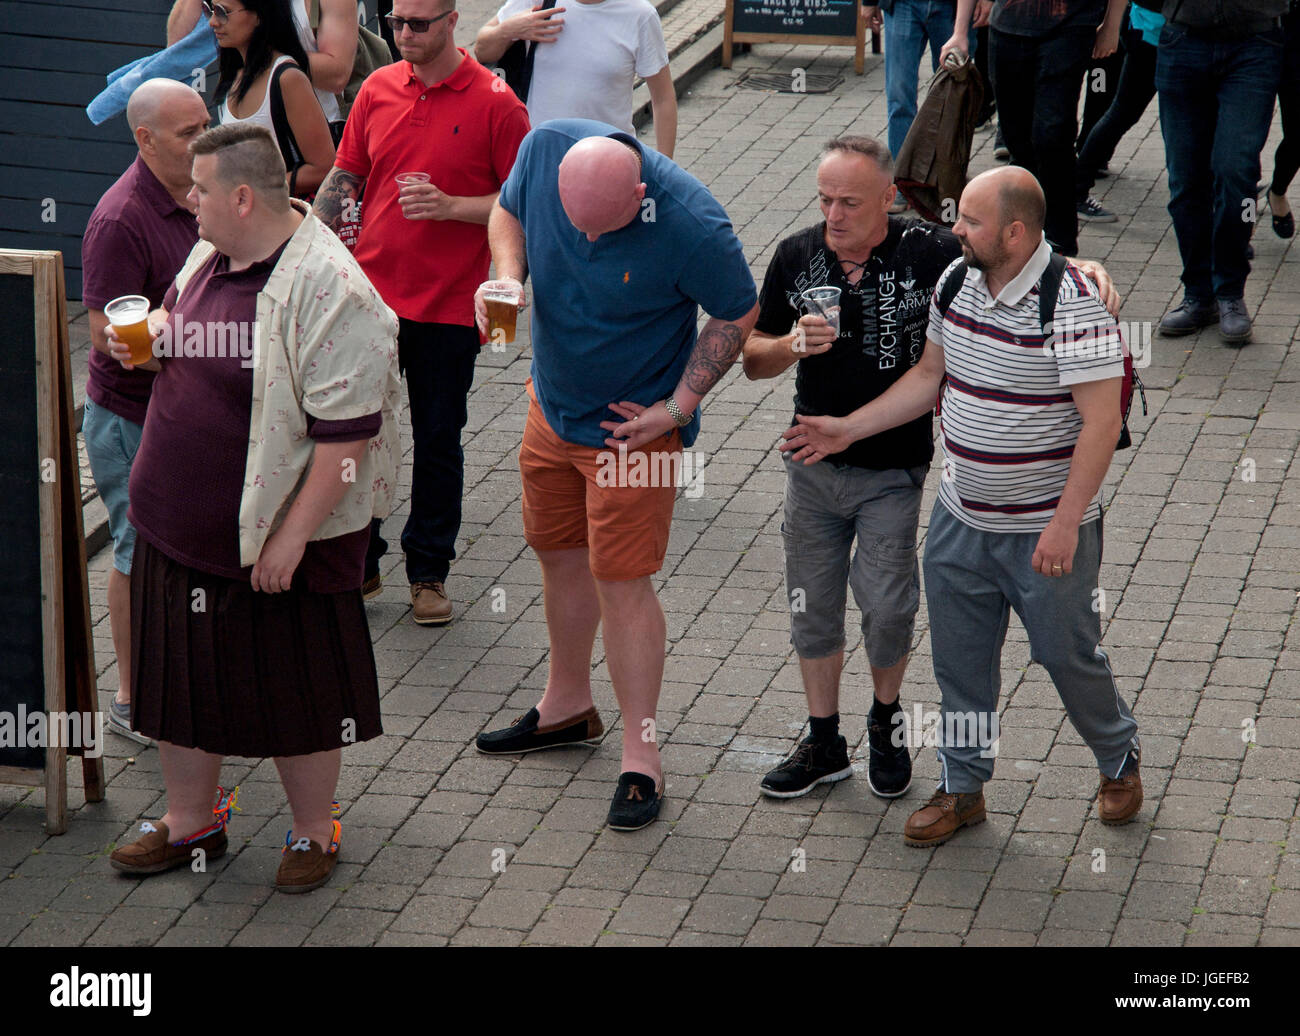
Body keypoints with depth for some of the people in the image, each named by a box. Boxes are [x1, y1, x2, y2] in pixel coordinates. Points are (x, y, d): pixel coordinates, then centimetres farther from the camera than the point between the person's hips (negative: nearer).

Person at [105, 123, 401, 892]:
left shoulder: (327, 289, -23)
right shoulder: (210, 256, 5)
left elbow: (345, 432, -24)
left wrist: (292, 537, -23)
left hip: (279, 538, -8)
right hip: (180, 528, 8)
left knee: (298, 690, 9)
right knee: (181, 677, 18)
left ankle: (314, 831, 28)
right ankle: (191, 822, 36)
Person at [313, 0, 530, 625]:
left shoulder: (495, 104, -8)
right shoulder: (378, 89, 4)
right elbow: (344, 177, 12)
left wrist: (452, 207, -19)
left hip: (447, 306, -3)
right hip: (371, 293, 3)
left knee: (438, 441, 8)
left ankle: (429, 573, 21)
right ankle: (358, 563, 22)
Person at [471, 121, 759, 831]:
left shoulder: (692, 226, -30)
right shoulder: (545, 147, -18)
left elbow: (738, 315, -13)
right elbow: (508, 210, 4)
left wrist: (676, 408, -16)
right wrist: (508, 273, -16)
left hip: (634, 425, -6)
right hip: (552, 404, 6)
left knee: (621, 582, -4)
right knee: (559, 553, 20)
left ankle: (641, 760, 9)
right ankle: (567, 707, 42)